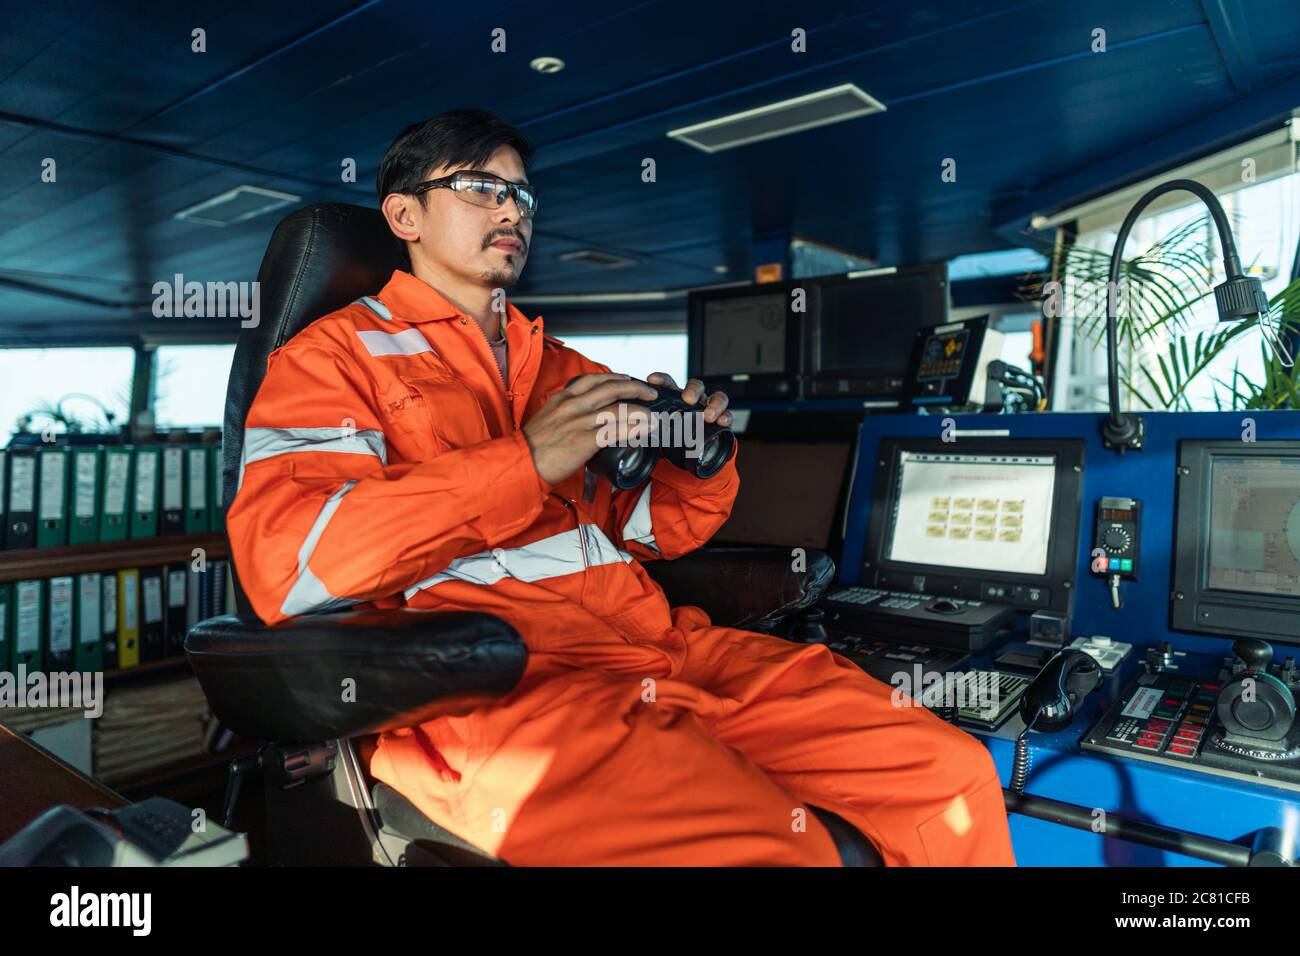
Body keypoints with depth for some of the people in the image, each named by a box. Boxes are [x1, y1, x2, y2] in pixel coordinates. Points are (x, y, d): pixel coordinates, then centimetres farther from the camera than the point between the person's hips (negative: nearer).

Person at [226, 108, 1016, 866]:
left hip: (653, 638, 6)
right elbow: (288, 562, -10)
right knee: (769, 846, -29)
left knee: (952, 776, -7)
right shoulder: (336, 355, 7)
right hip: (486, 678, -5)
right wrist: (526, 461, -17)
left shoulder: (562, 368, 24)